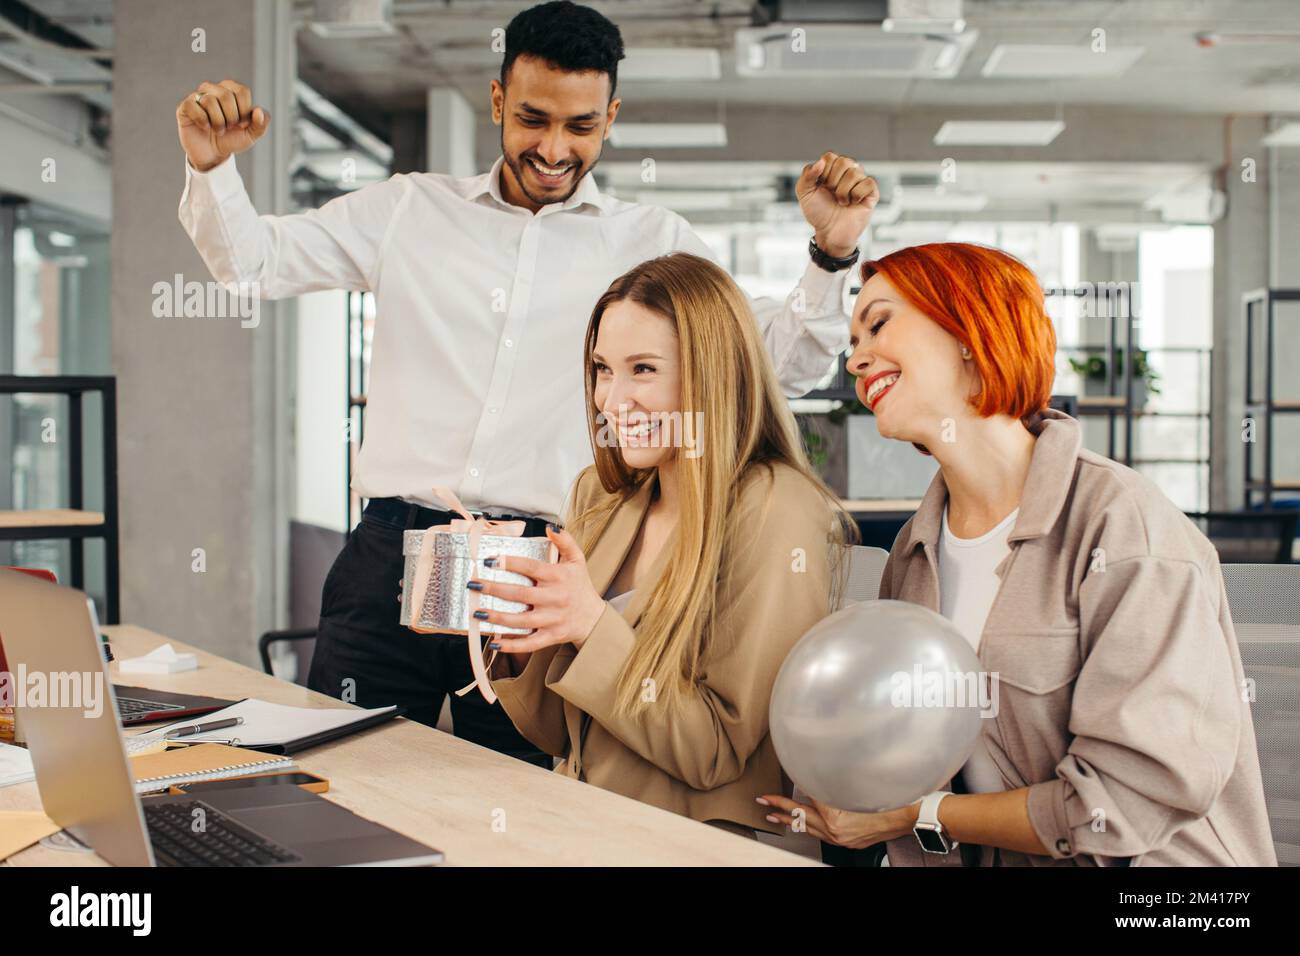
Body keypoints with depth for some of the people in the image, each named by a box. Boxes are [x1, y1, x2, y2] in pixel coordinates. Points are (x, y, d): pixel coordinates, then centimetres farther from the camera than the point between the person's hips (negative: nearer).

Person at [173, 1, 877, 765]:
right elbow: (252, 260, 15)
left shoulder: (656, 245, 9)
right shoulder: (411, 209, 12)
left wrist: (831, 254, -10)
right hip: (393, 551, 1)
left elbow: (784, 364, 6)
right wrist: (212, 166, -2)